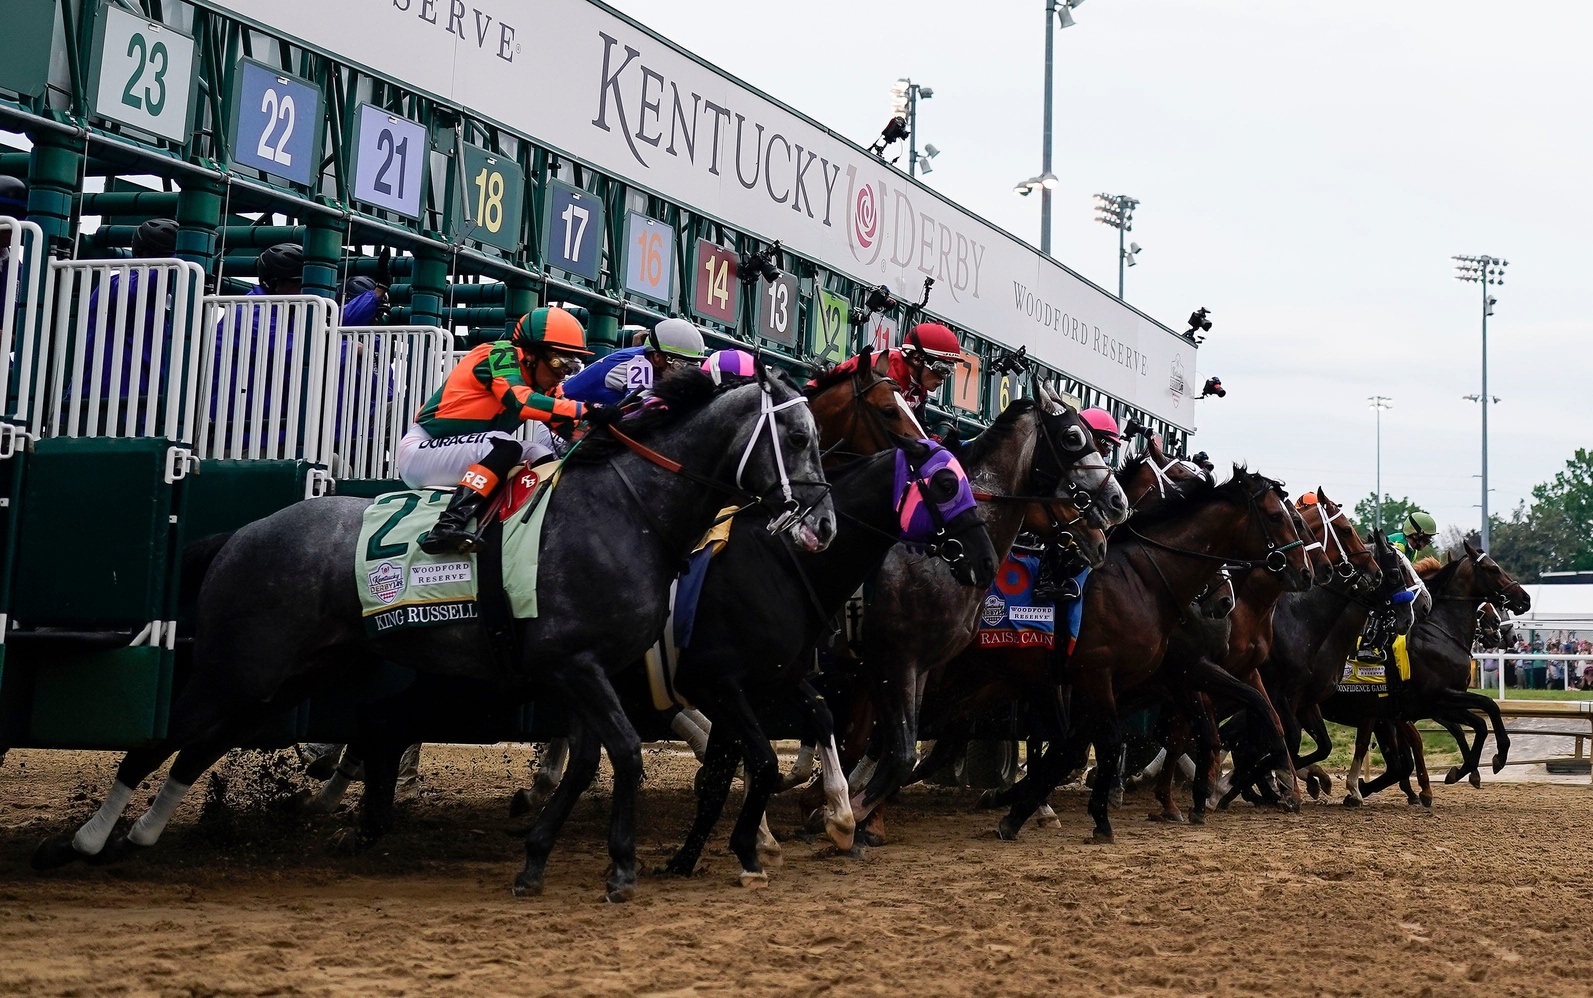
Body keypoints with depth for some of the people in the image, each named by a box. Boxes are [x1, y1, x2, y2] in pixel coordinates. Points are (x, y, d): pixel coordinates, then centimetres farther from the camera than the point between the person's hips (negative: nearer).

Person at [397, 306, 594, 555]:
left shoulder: (542, 383, 8)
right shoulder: (501, 354, -15)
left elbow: (569, 425, -1)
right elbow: (520, 401, -32)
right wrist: (584, 410, -36)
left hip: (460, 455, 9)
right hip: (419, 452, -9)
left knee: (541, 457, 0)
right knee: (505, 447, -30)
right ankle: (448, 526, -41)